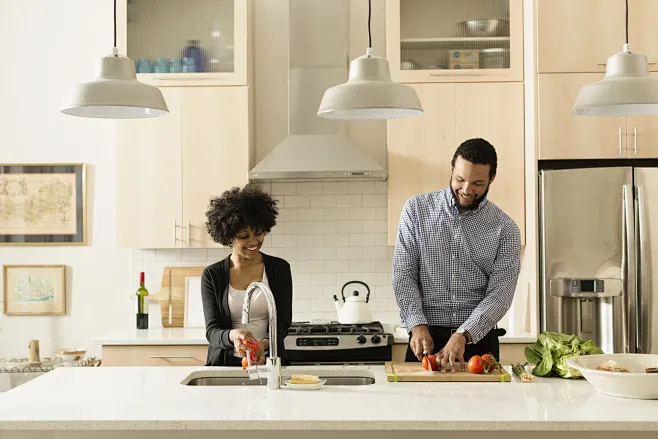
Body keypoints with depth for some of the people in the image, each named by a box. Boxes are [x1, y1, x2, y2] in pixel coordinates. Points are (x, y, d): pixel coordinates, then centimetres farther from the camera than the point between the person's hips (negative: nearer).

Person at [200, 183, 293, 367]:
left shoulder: (279, 269, 6)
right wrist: (232, 336, -25)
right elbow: (212, 330, -2)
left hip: (269, 362, -1)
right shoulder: (212, 275, 5)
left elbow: (282, 323, 2)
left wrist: (264, 344, -20)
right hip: (225, 364, 1)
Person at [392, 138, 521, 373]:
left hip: (479, 341, 0)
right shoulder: (416, 209, 0)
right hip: (426, 338, 0)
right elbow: (403, 274, -3)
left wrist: (463, 335, -24)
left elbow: (500, 293, -10)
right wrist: (418, 325, -16)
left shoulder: (505, 229, -2)